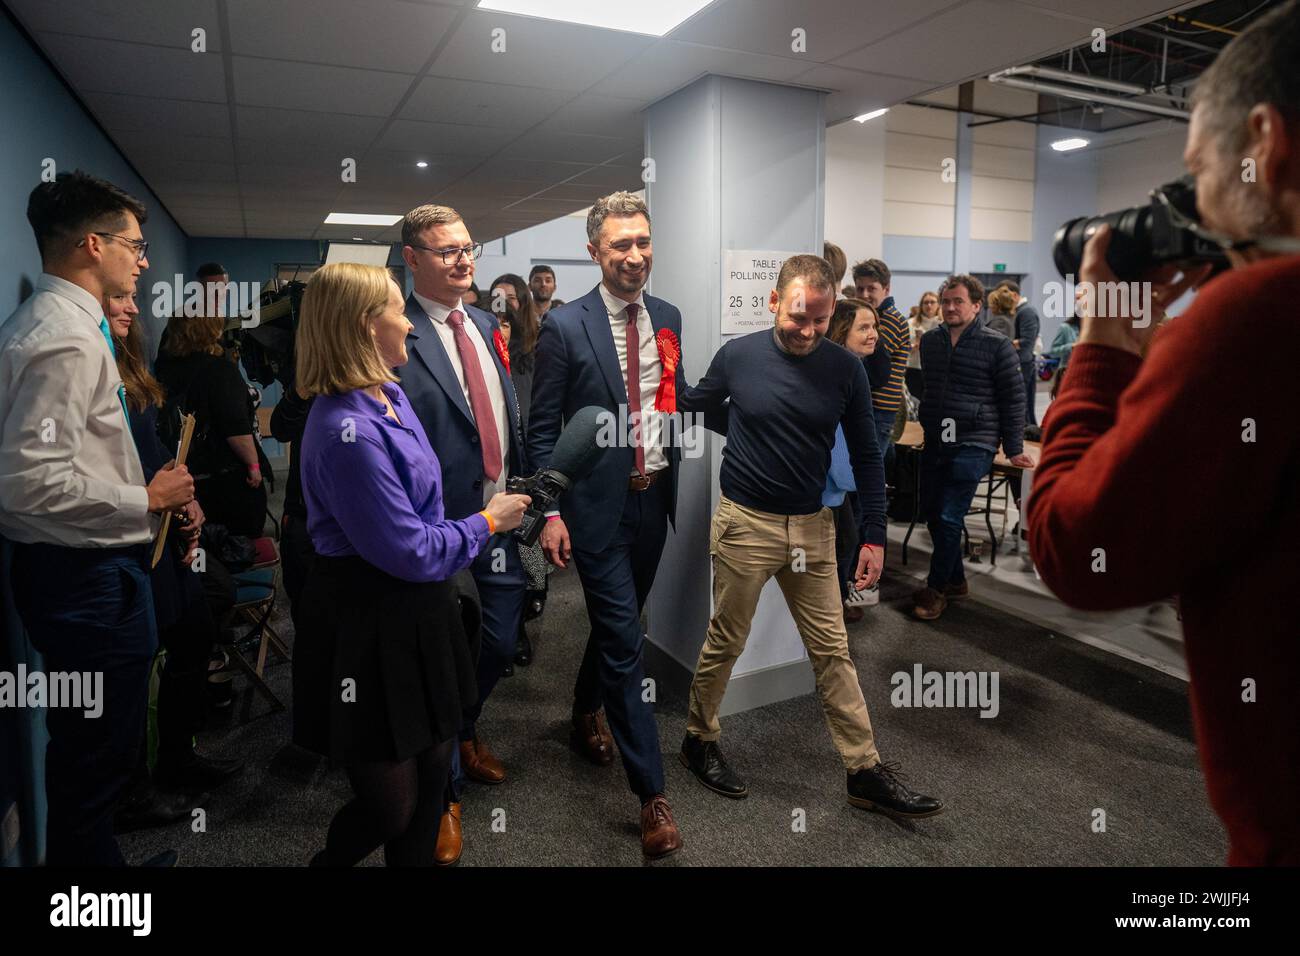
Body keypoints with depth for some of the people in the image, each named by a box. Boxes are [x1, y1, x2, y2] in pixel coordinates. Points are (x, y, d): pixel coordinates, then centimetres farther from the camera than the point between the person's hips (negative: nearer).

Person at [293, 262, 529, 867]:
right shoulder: (348, 431, -26)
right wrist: (488, 522, -10)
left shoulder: (390, 396, 3)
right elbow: (409, 552, -22)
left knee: (433, 774, 20)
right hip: (369, 632, -9)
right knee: (391, 808, 9)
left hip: (416, 612, 9)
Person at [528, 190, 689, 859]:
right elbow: (542, 429, -8)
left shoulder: (668, 318, 5)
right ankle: (651, 794, 9)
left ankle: (586, 713, 49)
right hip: (599, 504, -5)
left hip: (654, 500, 6)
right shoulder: (565, 326, -10)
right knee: (623, 641, -2)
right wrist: (550, 512, -12)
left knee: (617, 623, 21)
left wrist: (677, 479, 7)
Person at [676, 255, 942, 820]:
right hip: (744, 522, -1)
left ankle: (866, 773, 19)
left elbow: (866, 455, 3)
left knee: (832, 652, 7)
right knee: (724, 644, 10)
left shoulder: (845, 369, -3)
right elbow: (692, 406, 13)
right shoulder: (737, 356, -7)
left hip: (813, 527, 2)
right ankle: (699, 742, 32)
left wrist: (874, 537, 1)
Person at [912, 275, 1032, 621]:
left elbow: (1014, 399, -3)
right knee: (932, 513, 10)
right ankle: (955, 581, 27)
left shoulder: (997, 345, -5)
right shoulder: (929, 341, 10)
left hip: (973, 445, -6)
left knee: (949, 518, -9)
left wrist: (1014, 448, -4)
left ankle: (936, 589, 5)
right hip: (935, 441, 6)